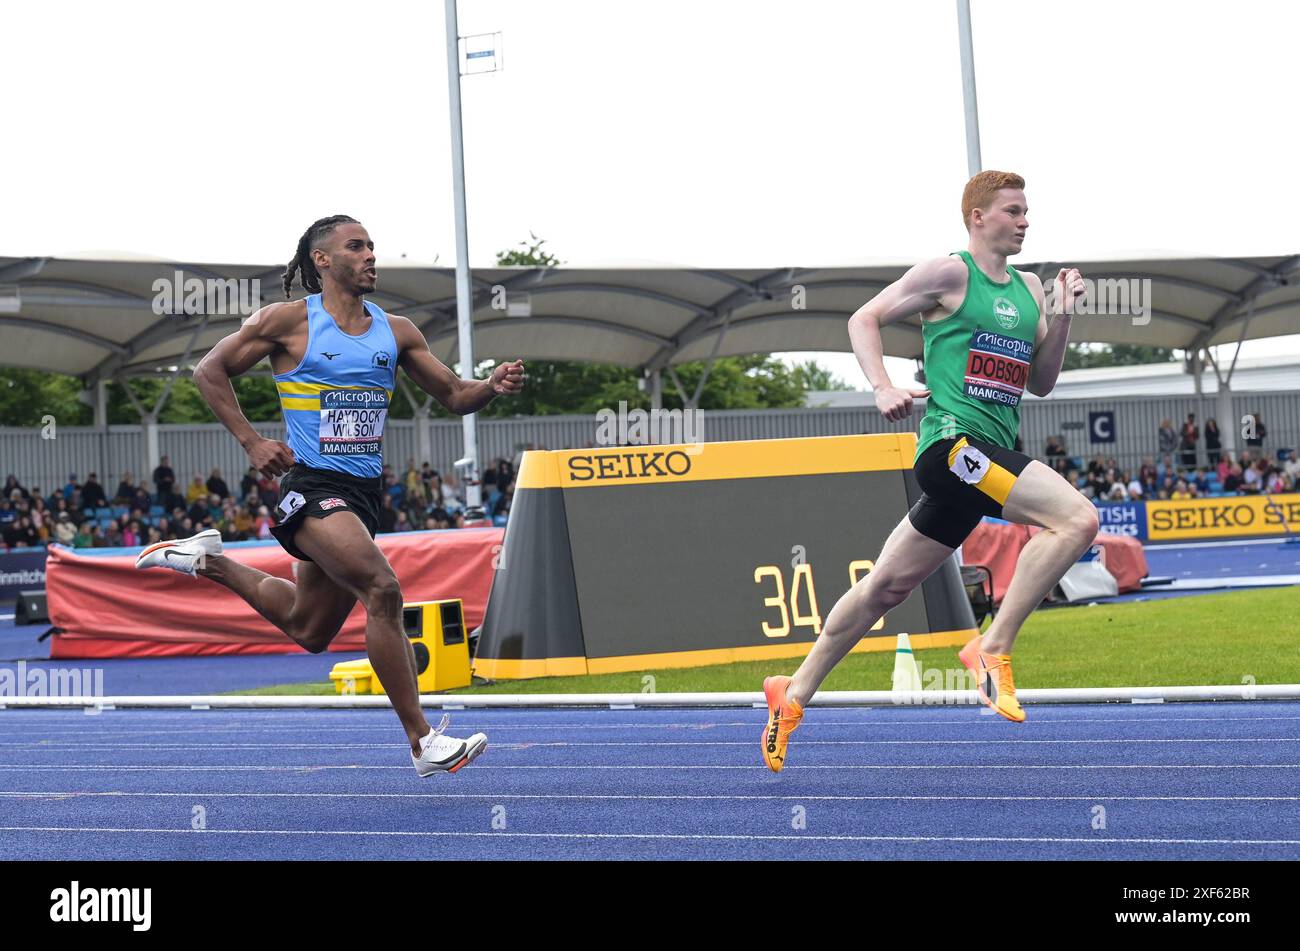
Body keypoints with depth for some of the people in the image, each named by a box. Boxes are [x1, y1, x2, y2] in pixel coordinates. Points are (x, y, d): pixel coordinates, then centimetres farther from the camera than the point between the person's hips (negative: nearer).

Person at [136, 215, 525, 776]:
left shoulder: (395, 331, 10)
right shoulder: (290, 321, -4)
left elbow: (453, 396, 12)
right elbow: (210, 371, 2)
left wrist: (492, 387, -10)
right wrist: (251, 442, -9)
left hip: (364, 492, 7)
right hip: (312, 484, -7)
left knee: (309, 632, 19)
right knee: (382, 589, -26)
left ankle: (208, 563, 41)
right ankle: (422, 742, -22)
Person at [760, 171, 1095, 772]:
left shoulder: (1027, 289, 18)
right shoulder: (948, 274, -2)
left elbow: (1040, 383, 19)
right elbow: (864, 319, 1)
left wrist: (1062, 316, 7)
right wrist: (883, 388, -13)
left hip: (988, 457, 8)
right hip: (952, 439, -8)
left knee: (888, 586, 12)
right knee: (1077, 518, -23)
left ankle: (795, 695, 21)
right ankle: (993, 649, -17)